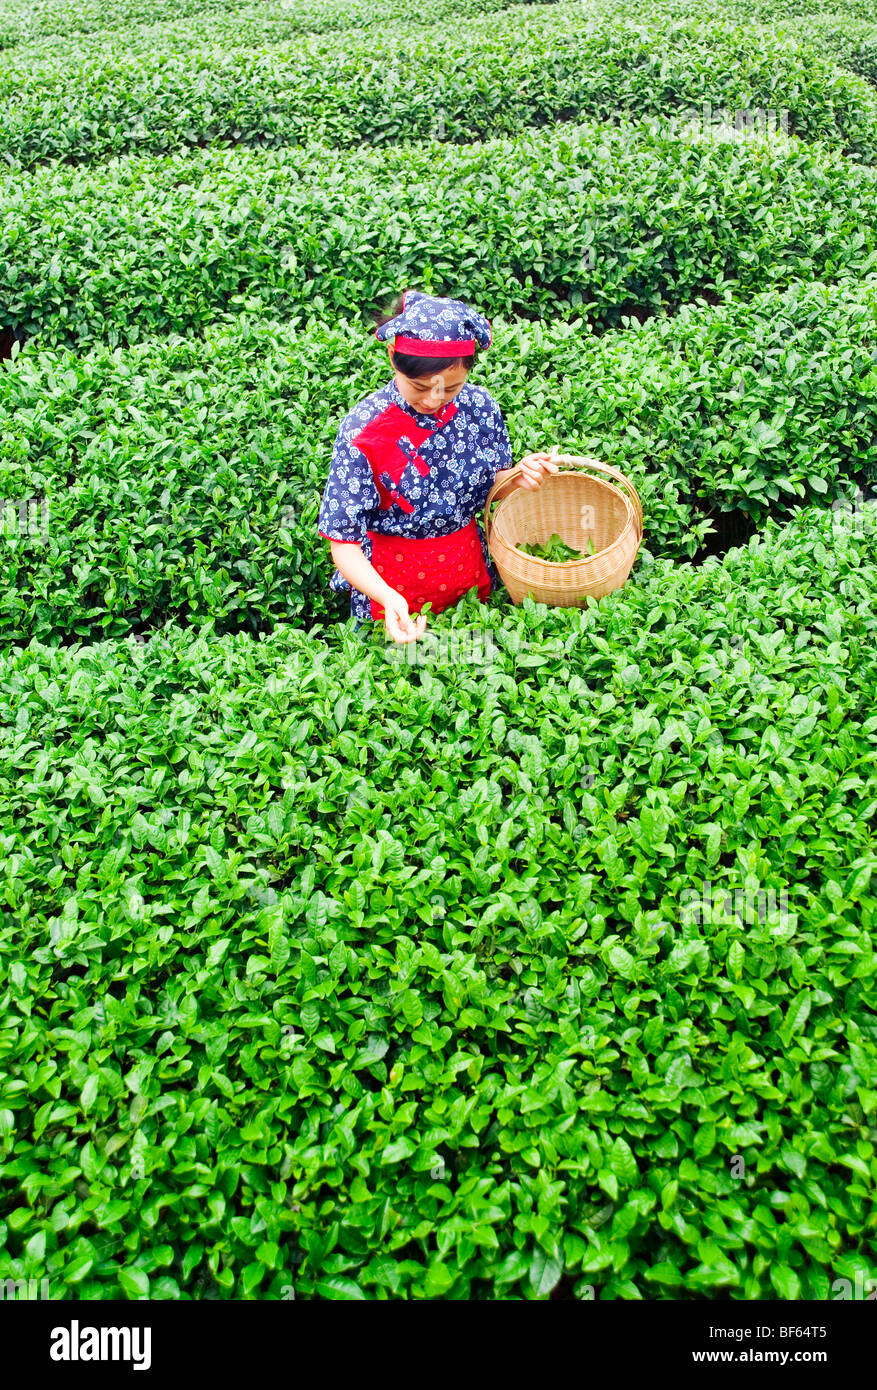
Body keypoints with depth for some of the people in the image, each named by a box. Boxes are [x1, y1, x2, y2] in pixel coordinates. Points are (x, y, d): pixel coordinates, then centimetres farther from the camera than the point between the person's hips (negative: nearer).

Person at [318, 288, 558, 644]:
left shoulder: (479, 406, -11)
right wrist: (387, 598, -41)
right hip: (391, 587, -4)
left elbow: (490, 483, 5)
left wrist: (519, 477, -19)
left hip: (470, 573, 4)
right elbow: (343, 540, -23)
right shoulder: (363, 430, -24)